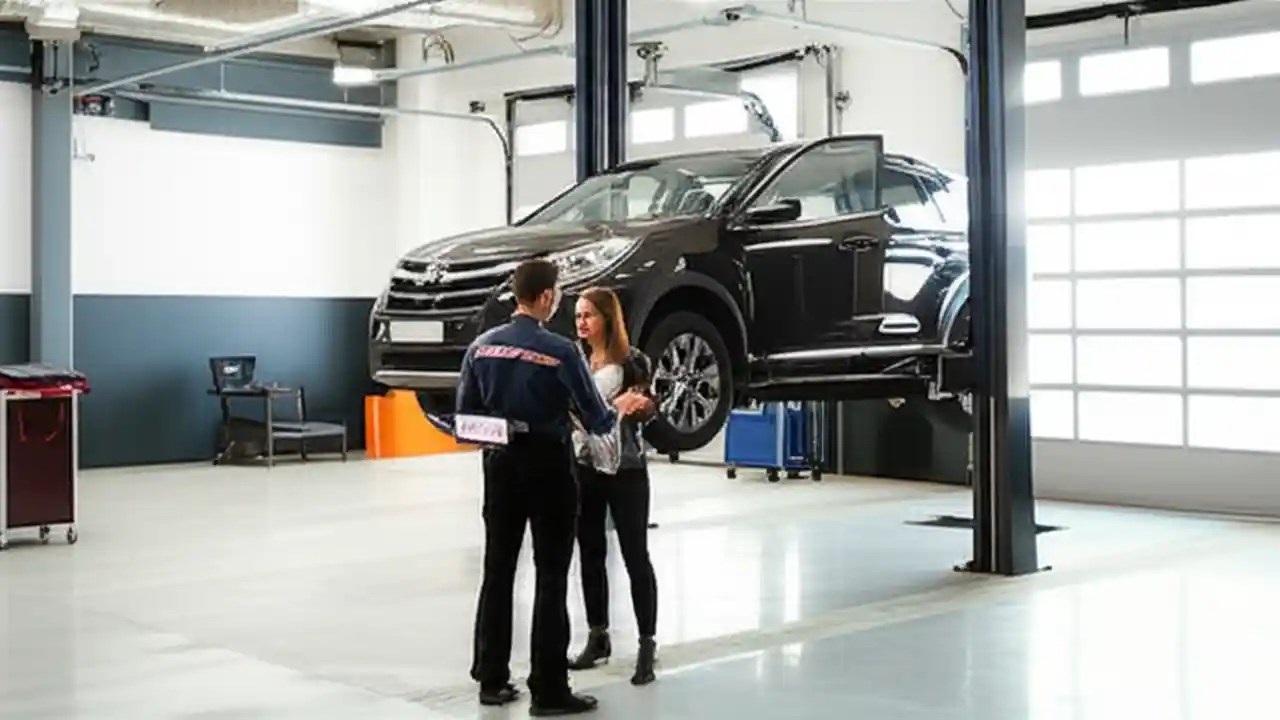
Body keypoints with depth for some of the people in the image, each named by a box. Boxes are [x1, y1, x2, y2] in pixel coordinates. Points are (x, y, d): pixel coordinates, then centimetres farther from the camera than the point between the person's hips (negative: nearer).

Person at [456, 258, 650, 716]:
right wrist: (620, 408, 11)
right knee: (551, 579, 2)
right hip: (547, 468, -5)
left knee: (498, 572, 12)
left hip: (501, 465, 5)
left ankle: (491, 680, 19)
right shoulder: (561, 352, -16)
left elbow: (464, 415, 5)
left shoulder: (482, 346, 0)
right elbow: (597, 422, -11)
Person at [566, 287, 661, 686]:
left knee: (635, 556, -1)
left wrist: (640, 405, -24)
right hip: (581, 466, 5)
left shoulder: (632, 362, -7)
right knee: (590, 555, 10)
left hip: (625, 469, -5)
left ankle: (647, 645, 3)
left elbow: (649, 410, -4)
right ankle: (598, 638, 22)